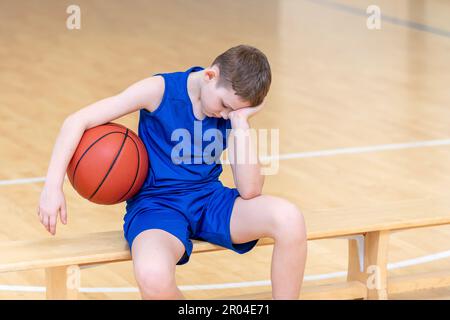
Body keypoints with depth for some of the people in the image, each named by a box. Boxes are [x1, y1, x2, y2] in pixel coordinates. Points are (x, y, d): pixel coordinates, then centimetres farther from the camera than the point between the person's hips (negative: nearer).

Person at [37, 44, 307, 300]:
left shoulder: (233, 110, -1)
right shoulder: (161, 90, -11)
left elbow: (250, 191, -9)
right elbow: (79, 121, -10)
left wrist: (240, 121, -15)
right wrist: (53, 186, -17)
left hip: (210, 201, 4)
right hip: (156, 204, -3)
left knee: (288, 217, -26)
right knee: (154, 278, -39)